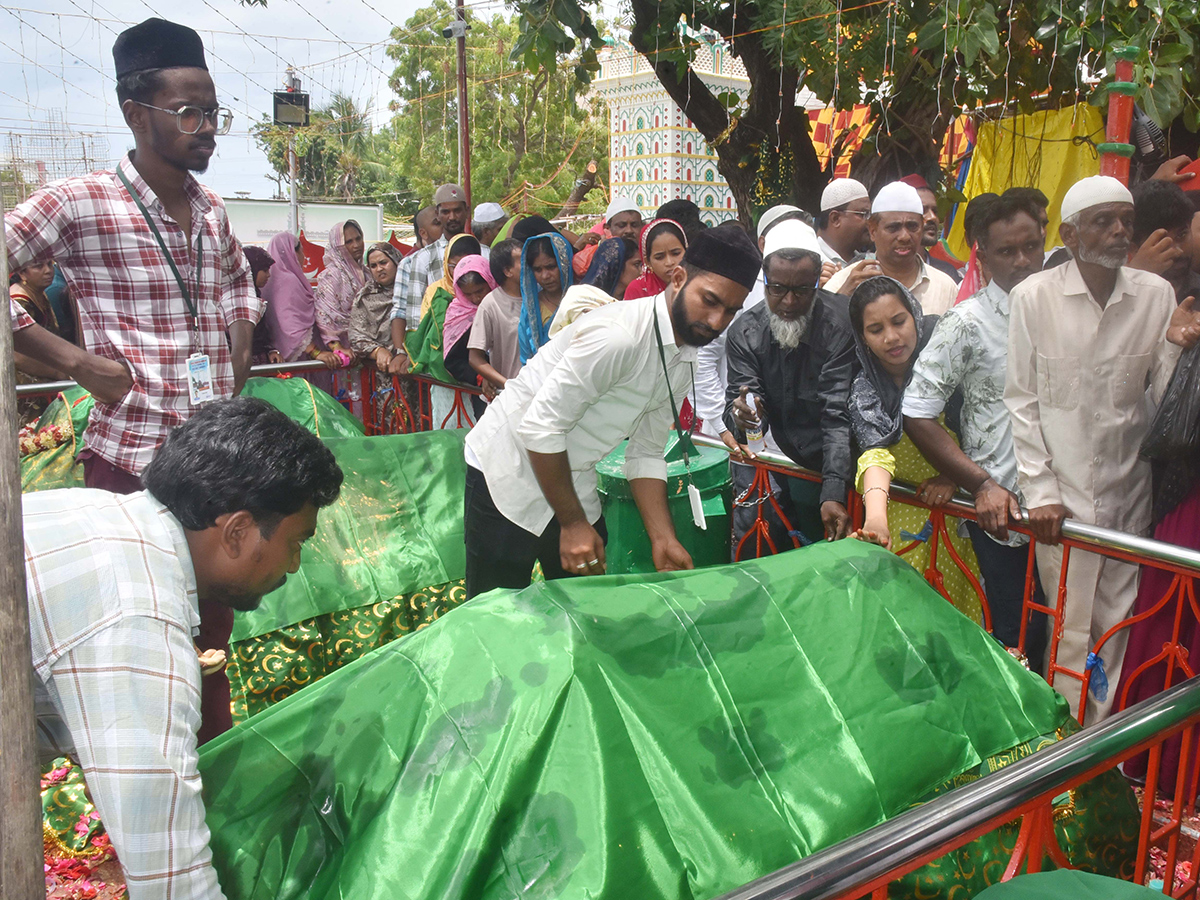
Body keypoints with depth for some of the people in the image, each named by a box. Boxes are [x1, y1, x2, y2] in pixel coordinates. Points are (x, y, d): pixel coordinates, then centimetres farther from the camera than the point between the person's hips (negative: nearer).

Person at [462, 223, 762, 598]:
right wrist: (572, 524, -18)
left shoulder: (684, 363, 3)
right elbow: (539, 427, -26)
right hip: (509, 474, -8)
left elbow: (646, 454, 8)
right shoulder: (618, 334, -27)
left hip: (570, 484, 8)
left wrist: (663, 539, -2)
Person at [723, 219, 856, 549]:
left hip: (819, 463, -3)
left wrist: (833, 493, -31)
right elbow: (741, 396, -7)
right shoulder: (744, 332, -5)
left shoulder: (840, 323, -16)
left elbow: (839, 415, -21)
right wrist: (739, 415, -34)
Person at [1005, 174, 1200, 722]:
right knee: (1070, 627, 4)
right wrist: (1040, 490, -5)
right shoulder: (1033, 296, -5)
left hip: (1130, 491, 3)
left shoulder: (1156, 295, 1)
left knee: (1117, 623, 10)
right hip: (1062, 493, -2)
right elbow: (1022, 400, -2)